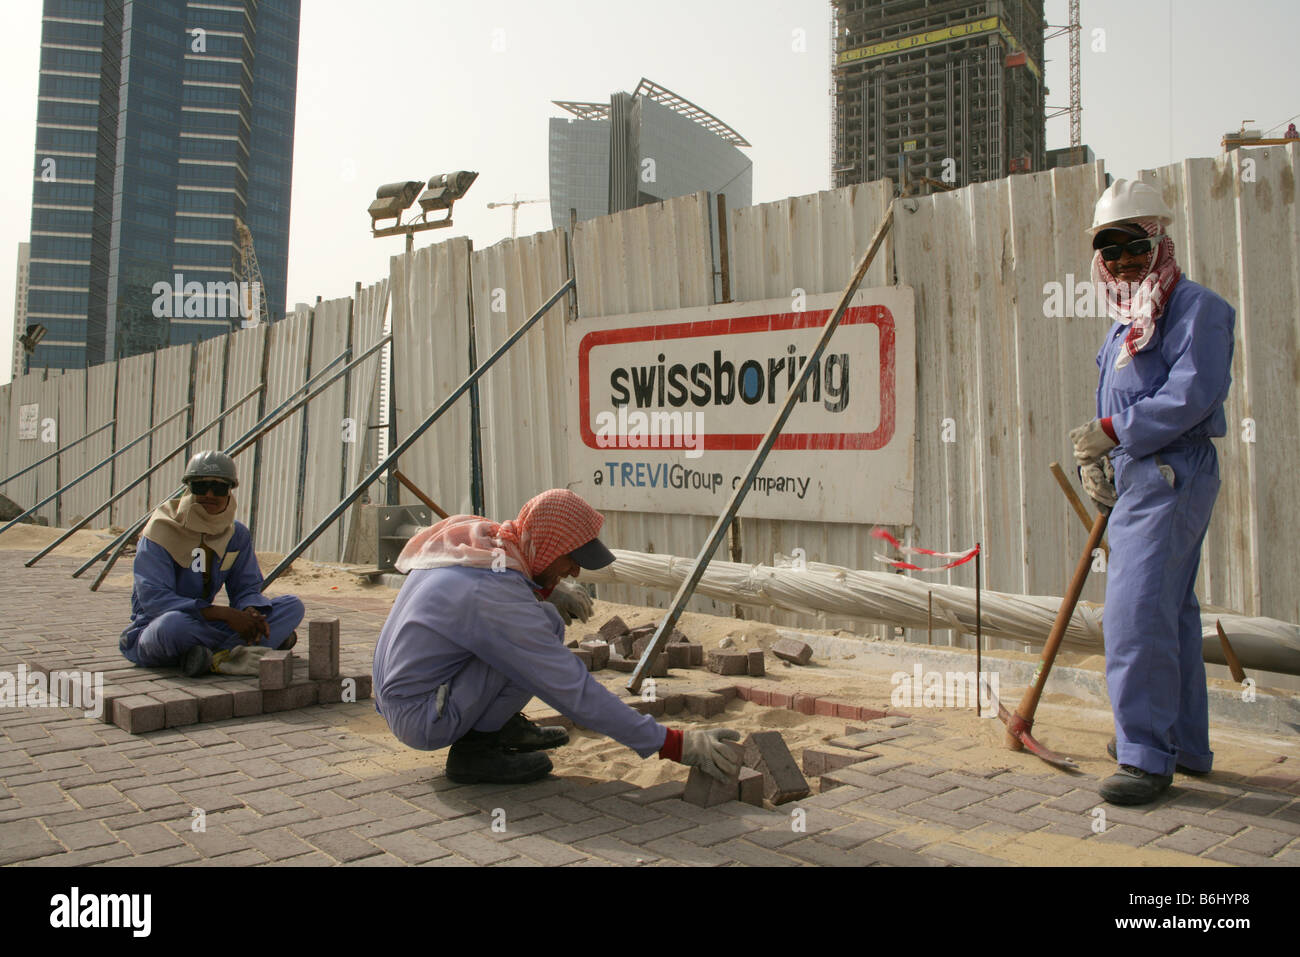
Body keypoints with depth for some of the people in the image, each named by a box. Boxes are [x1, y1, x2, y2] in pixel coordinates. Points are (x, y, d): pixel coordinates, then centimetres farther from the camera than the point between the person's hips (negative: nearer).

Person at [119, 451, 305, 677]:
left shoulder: (236, 535, 3)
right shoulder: (161, 531, -15)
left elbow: (247, 587, 5)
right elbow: (154, 599, -24)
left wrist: (251, 612, -23)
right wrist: (224, 613, -31)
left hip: (203, 625, 6)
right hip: (151, 633, -6)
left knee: (292, 606, -8)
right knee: (173, 623, -44)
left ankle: (219, 657, -29)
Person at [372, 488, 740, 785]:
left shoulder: (472, 536, -2)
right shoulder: (499, 600, -27)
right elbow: (576, 693, -26)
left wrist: (550, 587, 5)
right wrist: (675, 745, -22)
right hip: (421, 720, -9)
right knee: (547, 624, -18)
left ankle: (502, 725, 14)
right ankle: (475, 748, -7)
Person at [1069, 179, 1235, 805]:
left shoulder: (1195, 308, -8)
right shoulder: (1127, 321, 20)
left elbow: (1190, 395, -21)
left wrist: (1111, 431, -19)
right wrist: (1096, 462, 9)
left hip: (1172, 476, -10)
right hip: (1138, 477, 10)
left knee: (1136, 612, -14)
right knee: (1168, 611, 15)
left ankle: (1147, 754, -6)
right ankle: (1185, 743, 27)